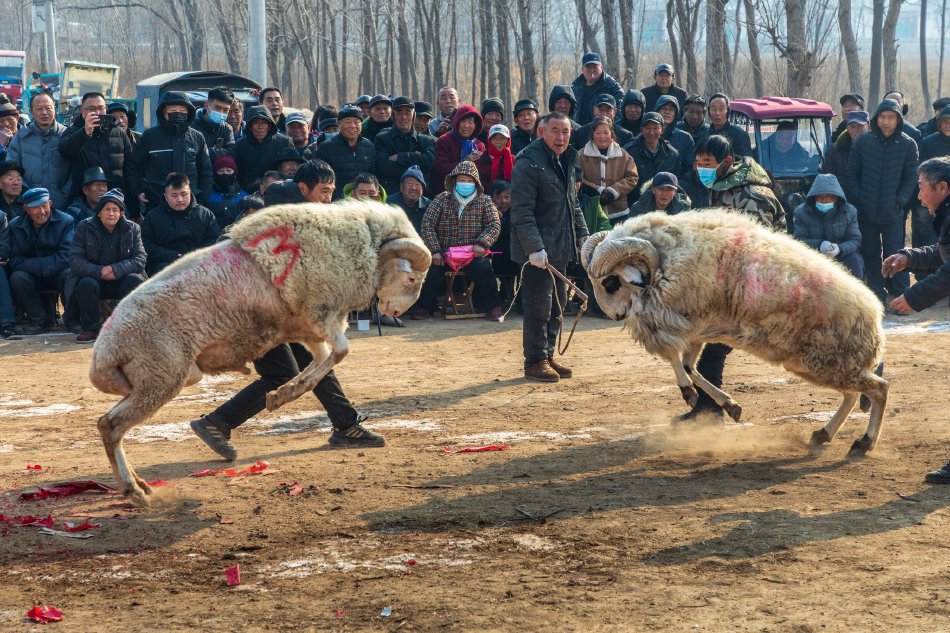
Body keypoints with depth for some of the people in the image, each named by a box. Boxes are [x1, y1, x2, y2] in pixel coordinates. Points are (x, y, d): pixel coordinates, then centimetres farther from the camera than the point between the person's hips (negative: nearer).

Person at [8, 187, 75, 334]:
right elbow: (15, 261, -8)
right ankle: (40, 321, -11)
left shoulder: (66, 222, -9)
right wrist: (41, 267, -21)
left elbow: (66, 257, -16)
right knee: (17, 277, -29)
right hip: (32, 277, 2)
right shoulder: (15, 227, -1)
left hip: (57, 275, -2)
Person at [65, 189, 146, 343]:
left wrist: (116, 269, -26)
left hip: (121, 279, 1)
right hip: (92, 277, -1)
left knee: (135, 281, -30)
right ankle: (90, 328, -14)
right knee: (87, 284, -34)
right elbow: (75, 260, -10)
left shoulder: (132, 229, 1)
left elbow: (140, 259, -9)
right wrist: (99, 271, -26)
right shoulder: (84, 227, -2)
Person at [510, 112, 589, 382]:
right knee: (539, 305, -5)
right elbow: (521, 211, -19)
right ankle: (535, 361, 3)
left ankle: (548, 355, 23)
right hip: (538, 250, -9)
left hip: (560, 248, 9)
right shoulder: (529, 163, -14)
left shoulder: (565, 162, 14)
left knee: (557, 304, 13)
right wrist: (534, 248, -25)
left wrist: (583, 236, 16)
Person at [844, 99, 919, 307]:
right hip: (866, 212, 2)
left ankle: (901, 294, 4)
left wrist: (900, 201, -7)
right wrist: (857, 199, -3)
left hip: (893, 213, -2)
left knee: (894, 254, -3)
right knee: (871, 254, 8)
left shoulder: (908, 145, -1)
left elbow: (911, 178, 4)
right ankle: (877, 294, 17)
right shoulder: (863, 141, 1)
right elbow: (851, 173, 5)